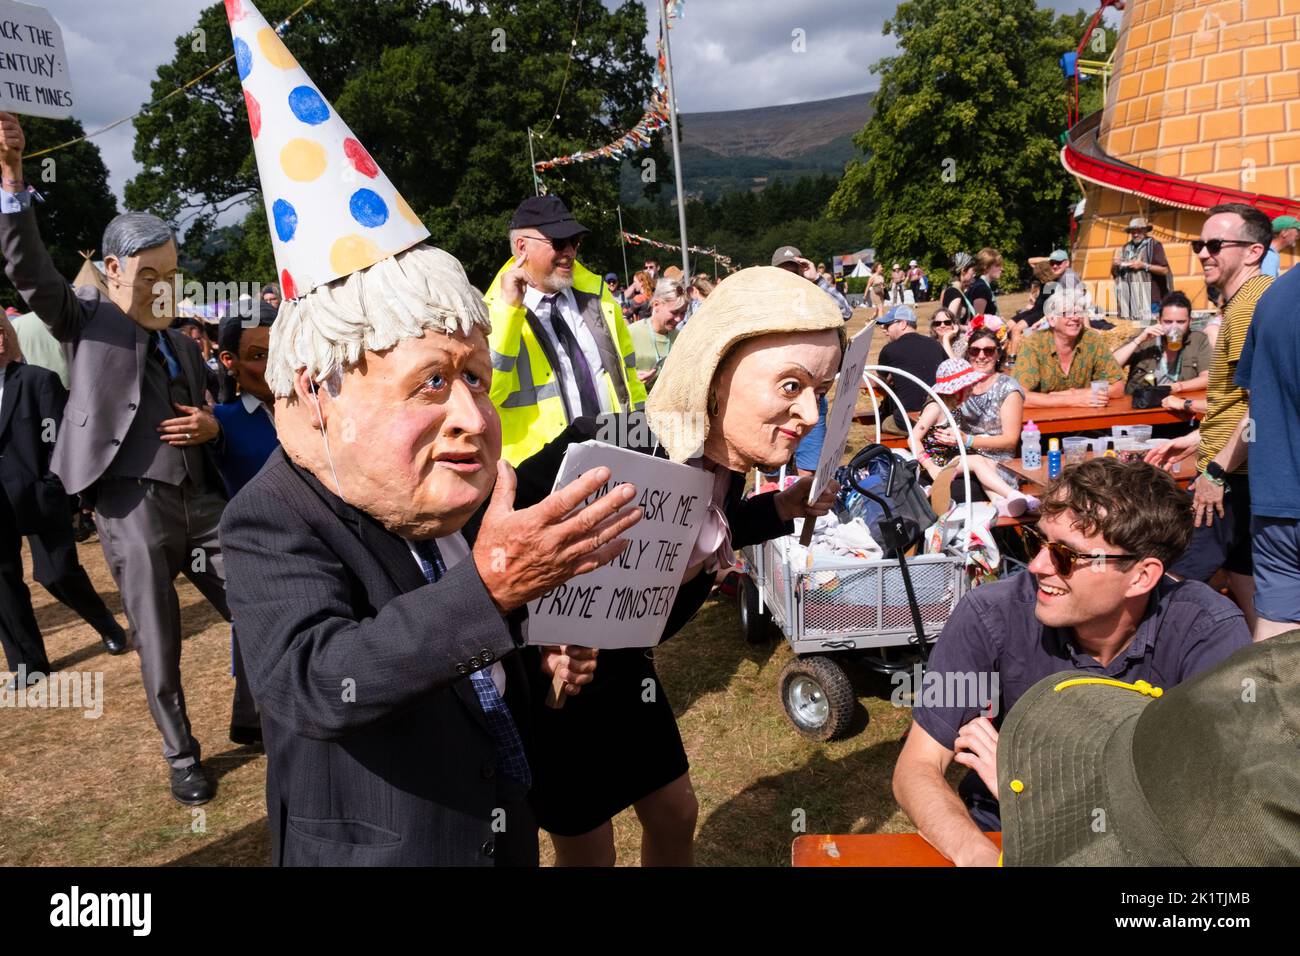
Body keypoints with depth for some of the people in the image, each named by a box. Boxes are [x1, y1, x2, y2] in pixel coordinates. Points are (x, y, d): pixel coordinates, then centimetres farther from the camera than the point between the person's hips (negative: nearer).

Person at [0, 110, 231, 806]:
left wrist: (211, 425, 1)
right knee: (159, 647, 4)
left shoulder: (184, 344, 19)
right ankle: (181, 756, 21)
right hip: (133, 505, -4)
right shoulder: (87, 319, 6)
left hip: (201, 501, 5)